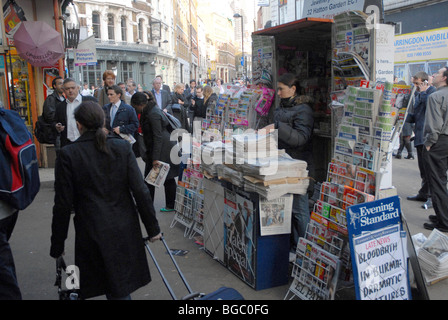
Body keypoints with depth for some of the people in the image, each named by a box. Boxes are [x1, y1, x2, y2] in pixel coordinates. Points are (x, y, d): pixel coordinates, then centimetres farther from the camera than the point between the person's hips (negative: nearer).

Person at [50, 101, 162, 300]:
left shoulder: (68, 154, -9)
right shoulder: (122, 147, -3)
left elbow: (63, 204, -6)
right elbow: (140, 192, -6)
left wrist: (57, 245, 5)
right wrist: (153, 229, 3)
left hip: (92, 234, -2)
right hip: (125, 230, 2)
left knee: (118, 292, 14)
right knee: (122, 287, 19)